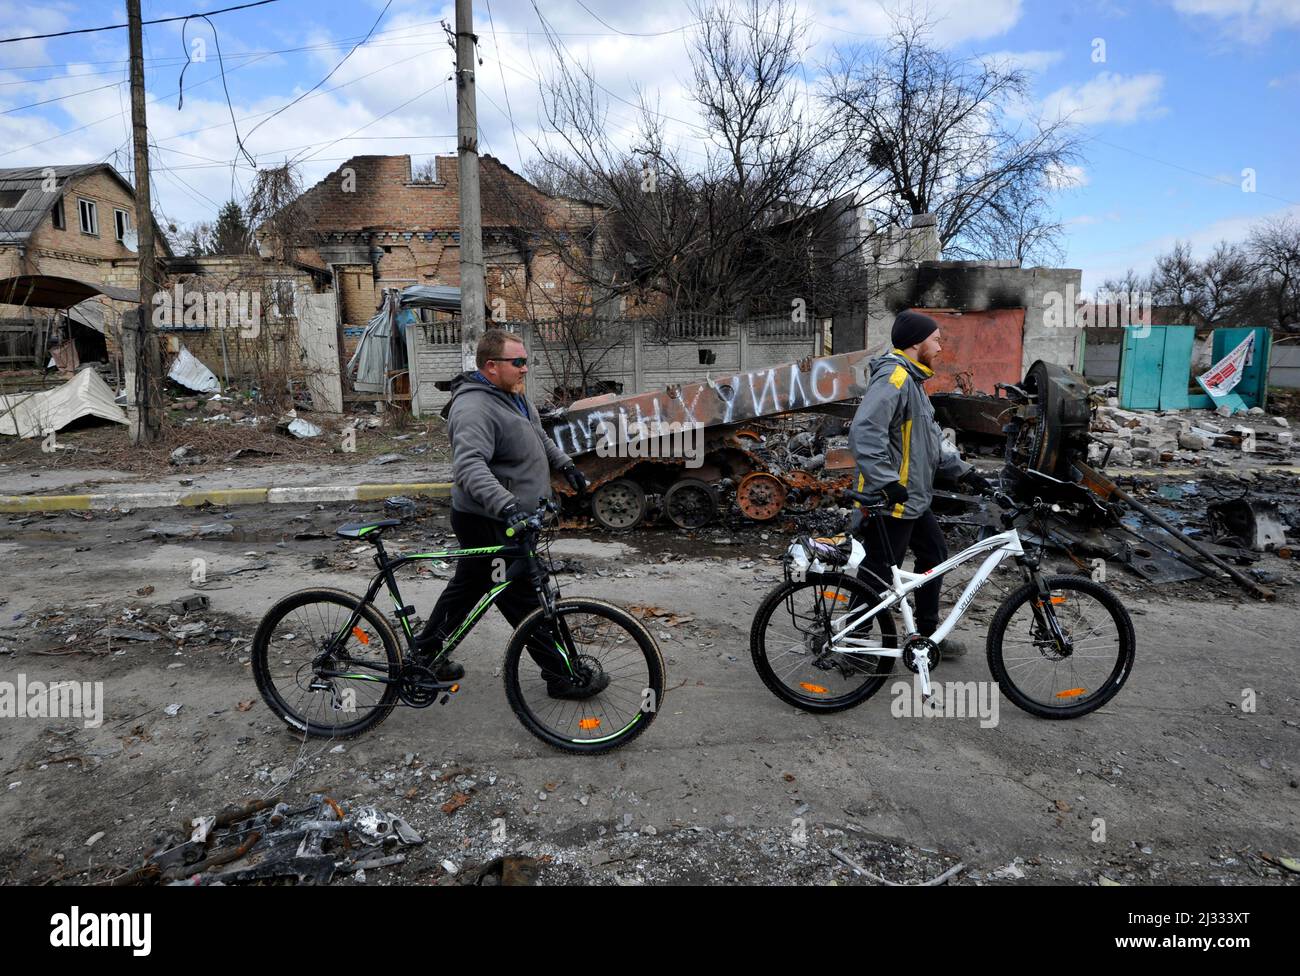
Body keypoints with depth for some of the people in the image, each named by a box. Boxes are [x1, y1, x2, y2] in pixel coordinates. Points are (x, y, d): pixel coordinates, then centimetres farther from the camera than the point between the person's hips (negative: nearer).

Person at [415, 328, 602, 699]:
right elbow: (469, 466, -39)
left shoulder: (512, 395, 10)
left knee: (467, 586, 21)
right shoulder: (474, 408, -24)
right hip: (488, 525, -10)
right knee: (525, 599, -1)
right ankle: (562, 676, 11)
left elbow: (538, 437, 28)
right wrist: (506, 505, -51)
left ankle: (424, 655, 36)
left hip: (501, 518, 10)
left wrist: (564, 463, 18)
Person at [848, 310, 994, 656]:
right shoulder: (893, 377, -18)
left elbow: (931, 439, 20)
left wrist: (963, 472, 14)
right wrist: (887, 482, -33)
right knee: (878, 576, -1)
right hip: (889, 501, -11)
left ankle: (927, 633, 33)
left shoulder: (911, 380, 16)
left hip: (913, 498, 11)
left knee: (935, 555, 20)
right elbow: (864, 432, -32)